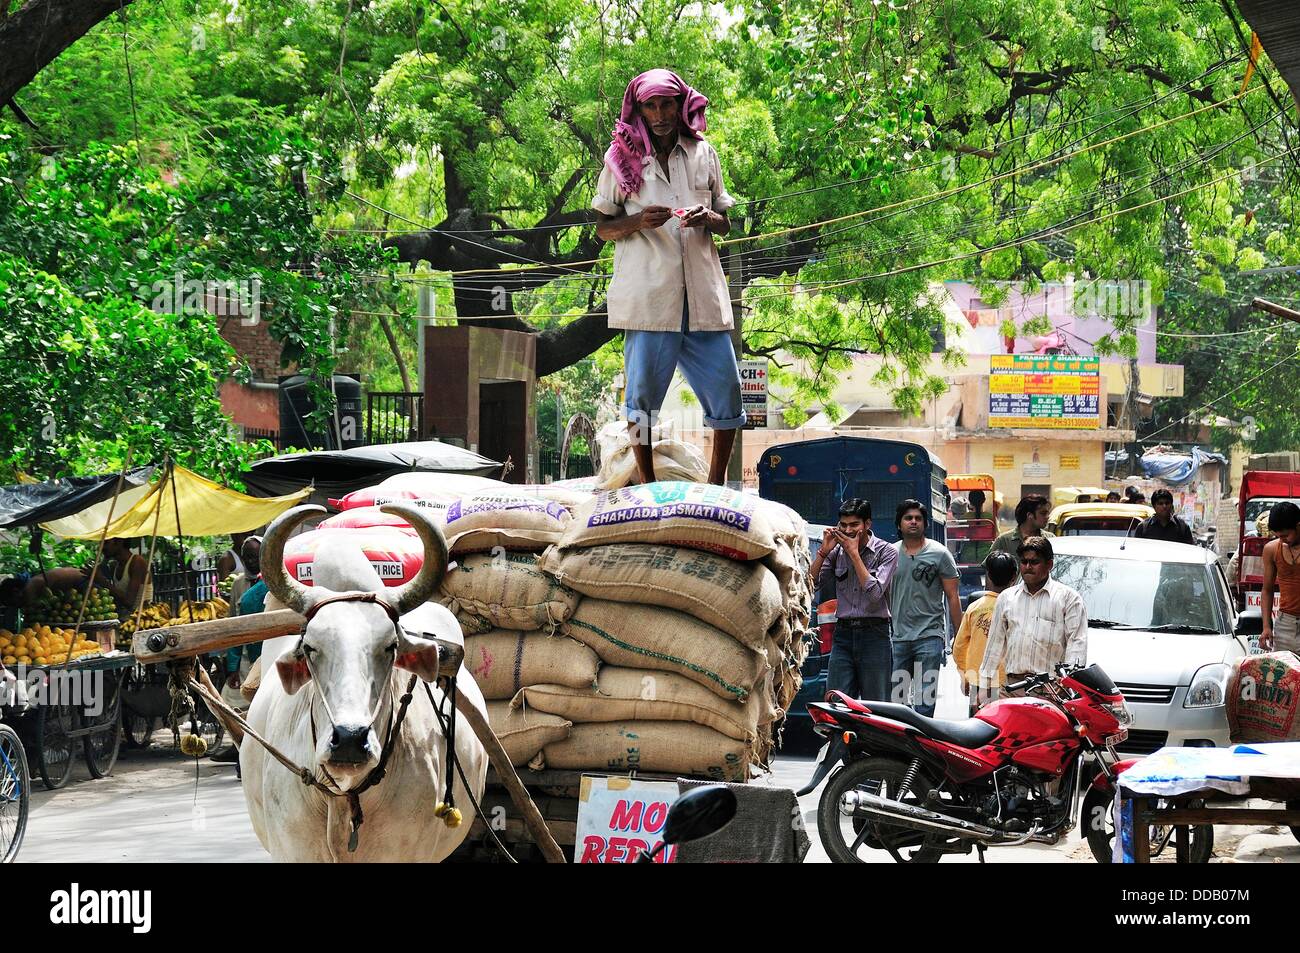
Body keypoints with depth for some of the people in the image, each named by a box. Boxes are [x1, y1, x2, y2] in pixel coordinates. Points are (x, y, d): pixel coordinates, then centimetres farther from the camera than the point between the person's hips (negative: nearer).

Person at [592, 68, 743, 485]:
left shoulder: (703, 154, 12)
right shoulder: (622, 159, 5)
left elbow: (726, 224, 18)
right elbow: (603, 229, 8)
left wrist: (708, 219, -5)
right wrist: (638, 221, -12)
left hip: (702, 293, 3)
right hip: (646, 296, -3)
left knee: (726, 389, 1)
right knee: (643, 393, -2)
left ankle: (716, 487, 14)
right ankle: (647, 488, 8)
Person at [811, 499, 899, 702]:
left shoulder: (886, 552, -1)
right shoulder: (837, 551, 9)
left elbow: (875, 592, -14)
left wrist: (854, 554, -12)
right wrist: (824, 551, -5)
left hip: (874, 634, -3)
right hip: (843, 634, 3)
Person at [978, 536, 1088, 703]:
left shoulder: (1068, 597, 9)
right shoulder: (1007, 598, 22)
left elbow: (1077, 641, 2)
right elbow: (995, 643, 23)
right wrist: (985, 685, 18)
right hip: (1013, 685, 3)